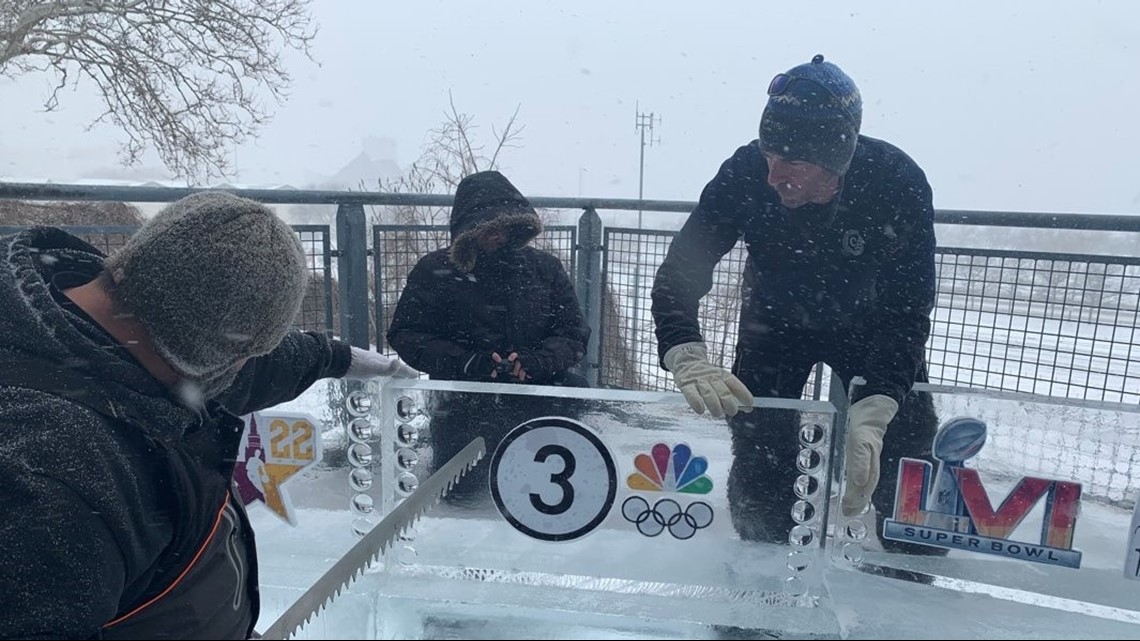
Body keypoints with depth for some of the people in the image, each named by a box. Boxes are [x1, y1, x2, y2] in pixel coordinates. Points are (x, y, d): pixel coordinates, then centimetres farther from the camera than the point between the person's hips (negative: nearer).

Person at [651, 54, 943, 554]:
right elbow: (679, 273, -28)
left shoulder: (899, 184, -30)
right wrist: (687, 357, -47)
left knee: (907, 447, -3)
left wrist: (871, 414, -40)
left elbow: (906, 311, -28)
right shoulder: (745, 174, -30)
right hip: (775, 321, 0)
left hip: (869, 325, 0)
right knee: (759, 446, -6)